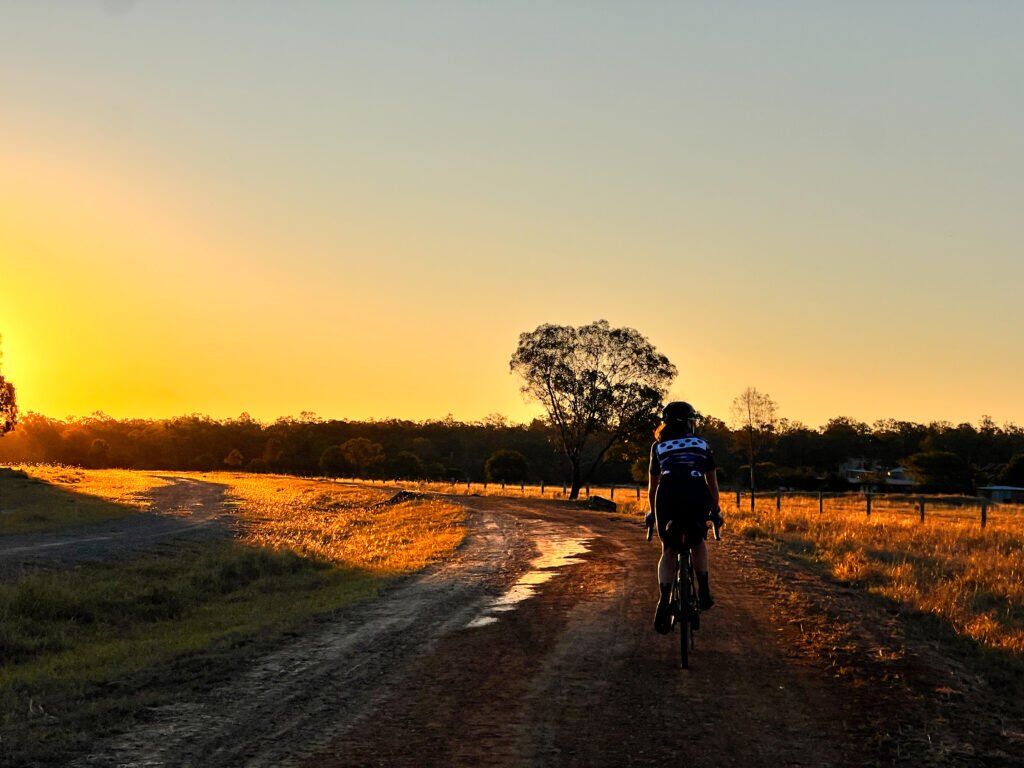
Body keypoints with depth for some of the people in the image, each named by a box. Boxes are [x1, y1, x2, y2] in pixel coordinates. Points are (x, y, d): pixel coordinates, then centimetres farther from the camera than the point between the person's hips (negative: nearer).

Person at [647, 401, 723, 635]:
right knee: (699, 541, 29)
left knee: (668, 550, 15)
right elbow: (712, 483, 31)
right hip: (697, 496, 0)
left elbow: (653, 487, 30)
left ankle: (665, 600, -7)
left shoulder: (659, 446, 26)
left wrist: (652, 513, 43)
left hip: (668, 495, 0)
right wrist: (716, 511, 43)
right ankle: (704, 592, 18)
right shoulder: (702, 444, 26)